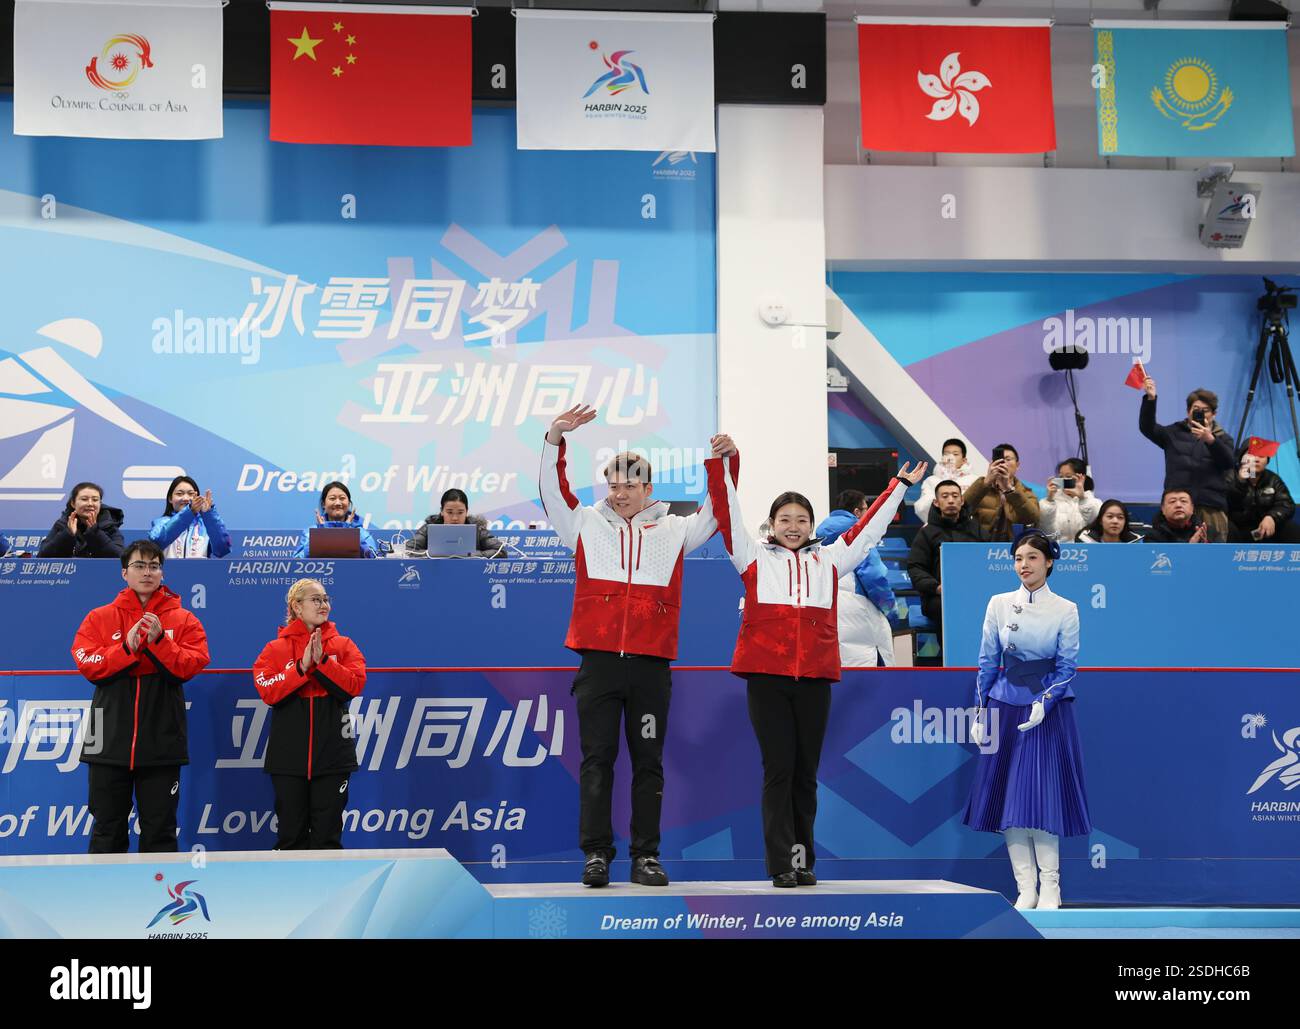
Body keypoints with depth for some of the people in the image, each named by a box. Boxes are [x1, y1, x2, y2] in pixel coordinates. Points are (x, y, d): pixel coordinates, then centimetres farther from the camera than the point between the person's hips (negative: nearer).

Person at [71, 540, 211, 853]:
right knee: (107, 830, 7)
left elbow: (192, 665, -7)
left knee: (160, 830, 5)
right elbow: (86, 664, -5)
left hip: (162, 741, 0)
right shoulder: (100, 618, 7)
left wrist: (160, 641, -19)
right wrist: (127, 648, -17)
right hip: (110, 741, 0)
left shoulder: (183, 619, 6)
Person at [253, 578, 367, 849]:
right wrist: (302, 666, -18)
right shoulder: (275, 648, 5)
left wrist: (322, 661, -17)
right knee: (291, 836, 6)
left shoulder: (343, 645, 8)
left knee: (327, 836, 4)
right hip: (288, 756, 0)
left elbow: (355, 684, -8)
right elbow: (267, 691, -10)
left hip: (332, 755, 0)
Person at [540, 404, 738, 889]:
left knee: (648, 761, 4)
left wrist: (727, 462, -5)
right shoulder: (586, 525, 11)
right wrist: (555, 440, -12)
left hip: (652, 666, 1)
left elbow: (717, 509, 11)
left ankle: (646, 856, 9)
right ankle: (596, 854, 3)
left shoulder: (673, 532, 14)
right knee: (597, 758, 0)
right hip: (598, 662, -1)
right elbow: (553, 490, 2)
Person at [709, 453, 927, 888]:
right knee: (778, 769, -2)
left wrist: (900, 485, 25)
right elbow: (728, 514, 5)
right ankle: (781, 864, 1)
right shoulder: (754, 557, 10)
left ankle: (803, 861, 13)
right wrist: (719, 465, -1)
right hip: (766, 676, -2)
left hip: (815, 677, 2)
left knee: (806, 772, 6)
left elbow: (869, 528, 22)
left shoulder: (829, 559, 16)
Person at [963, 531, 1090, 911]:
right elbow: (988, 662, 7)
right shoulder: (999, 604, 4)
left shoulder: (1065, 610, -1)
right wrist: (979, 712, 4)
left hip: (1050, 711, -2)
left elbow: (1067, 666, -3)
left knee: (1043, 795, -5)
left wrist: (1044, 703, -16)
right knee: (1008, 795, 0)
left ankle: (1049, 889, 3)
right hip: (1005, 708, 2)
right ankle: (1025, 889, 6)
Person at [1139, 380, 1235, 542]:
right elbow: (1147, 427, 2)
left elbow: (1230, 462, -4)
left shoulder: (1222, 438, 15)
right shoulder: (1174, 433, 16)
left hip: (1212, 509, 0)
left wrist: (1210, 439, -22)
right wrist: (1150, 399, -14)